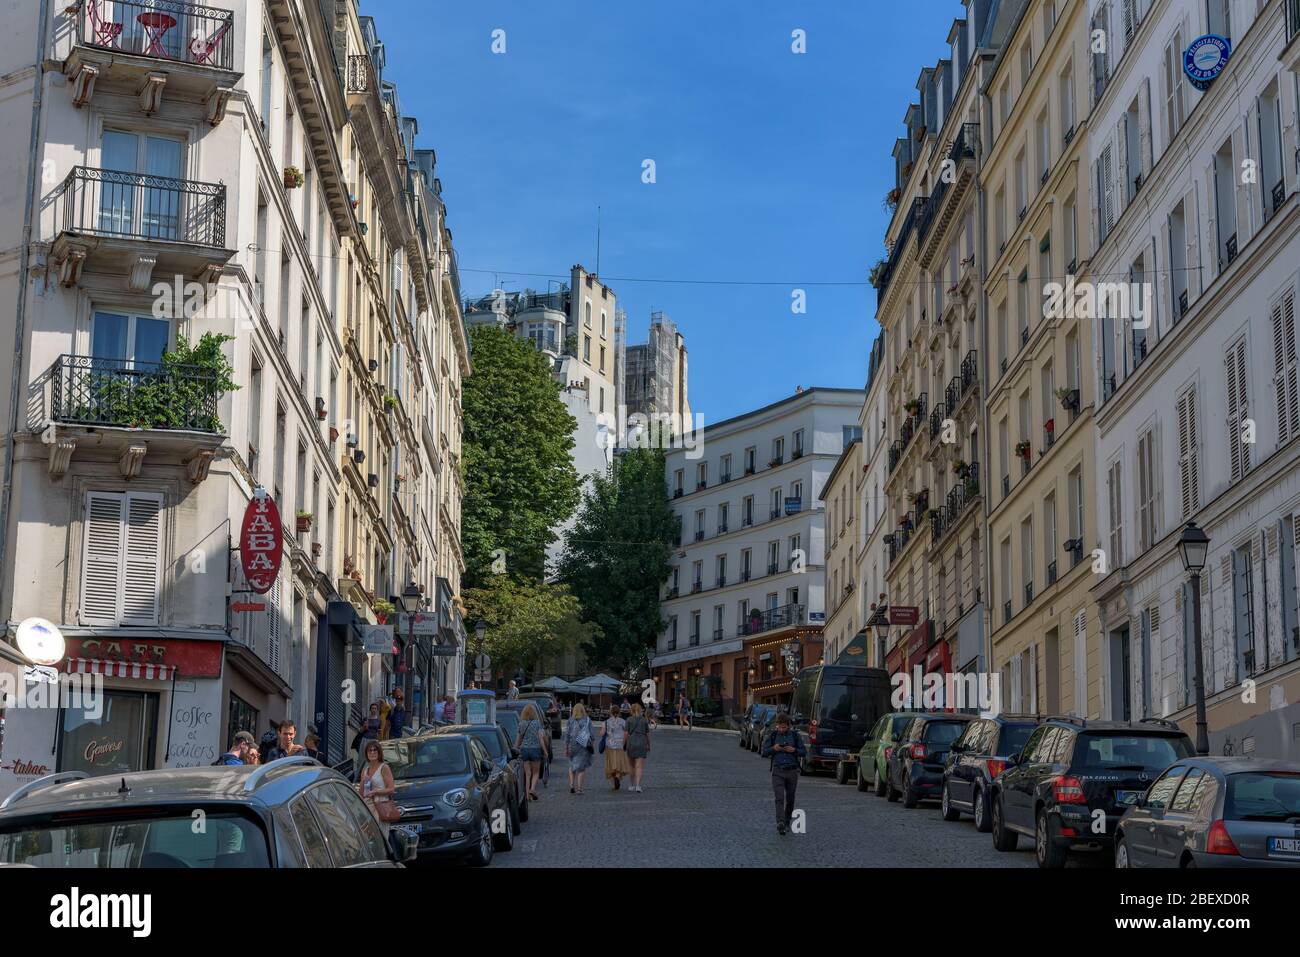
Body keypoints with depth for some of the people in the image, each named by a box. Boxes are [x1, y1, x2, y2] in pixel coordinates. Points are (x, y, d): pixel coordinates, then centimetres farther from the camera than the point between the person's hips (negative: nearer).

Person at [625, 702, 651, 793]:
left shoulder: (629, 720, -1)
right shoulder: (644, 720, 2)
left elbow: (626, 734, -6)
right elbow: (647, 734, 5)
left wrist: (624, 745, 2)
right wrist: (649, 745, 17)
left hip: (631, 743, 0)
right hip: (642, 744, 0)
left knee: (632, 766, 16)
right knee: (639, 766, -4)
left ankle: (633, 785, 24)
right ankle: (638, 785, -21)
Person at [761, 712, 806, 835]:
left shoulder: (795, 736, 4)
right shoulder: (772, 736, 3)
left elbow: (804, 751, 6)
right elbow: (764, 752, 3)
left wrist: (794, 750, -13)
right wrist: (773, 749, -16)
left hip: (792, 771, 1)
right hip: (778, 771, -1)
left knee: (790, 799, 9)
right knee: (779, 798, -15)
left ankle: (787, 823, 25)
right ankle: (780, 823, -27)